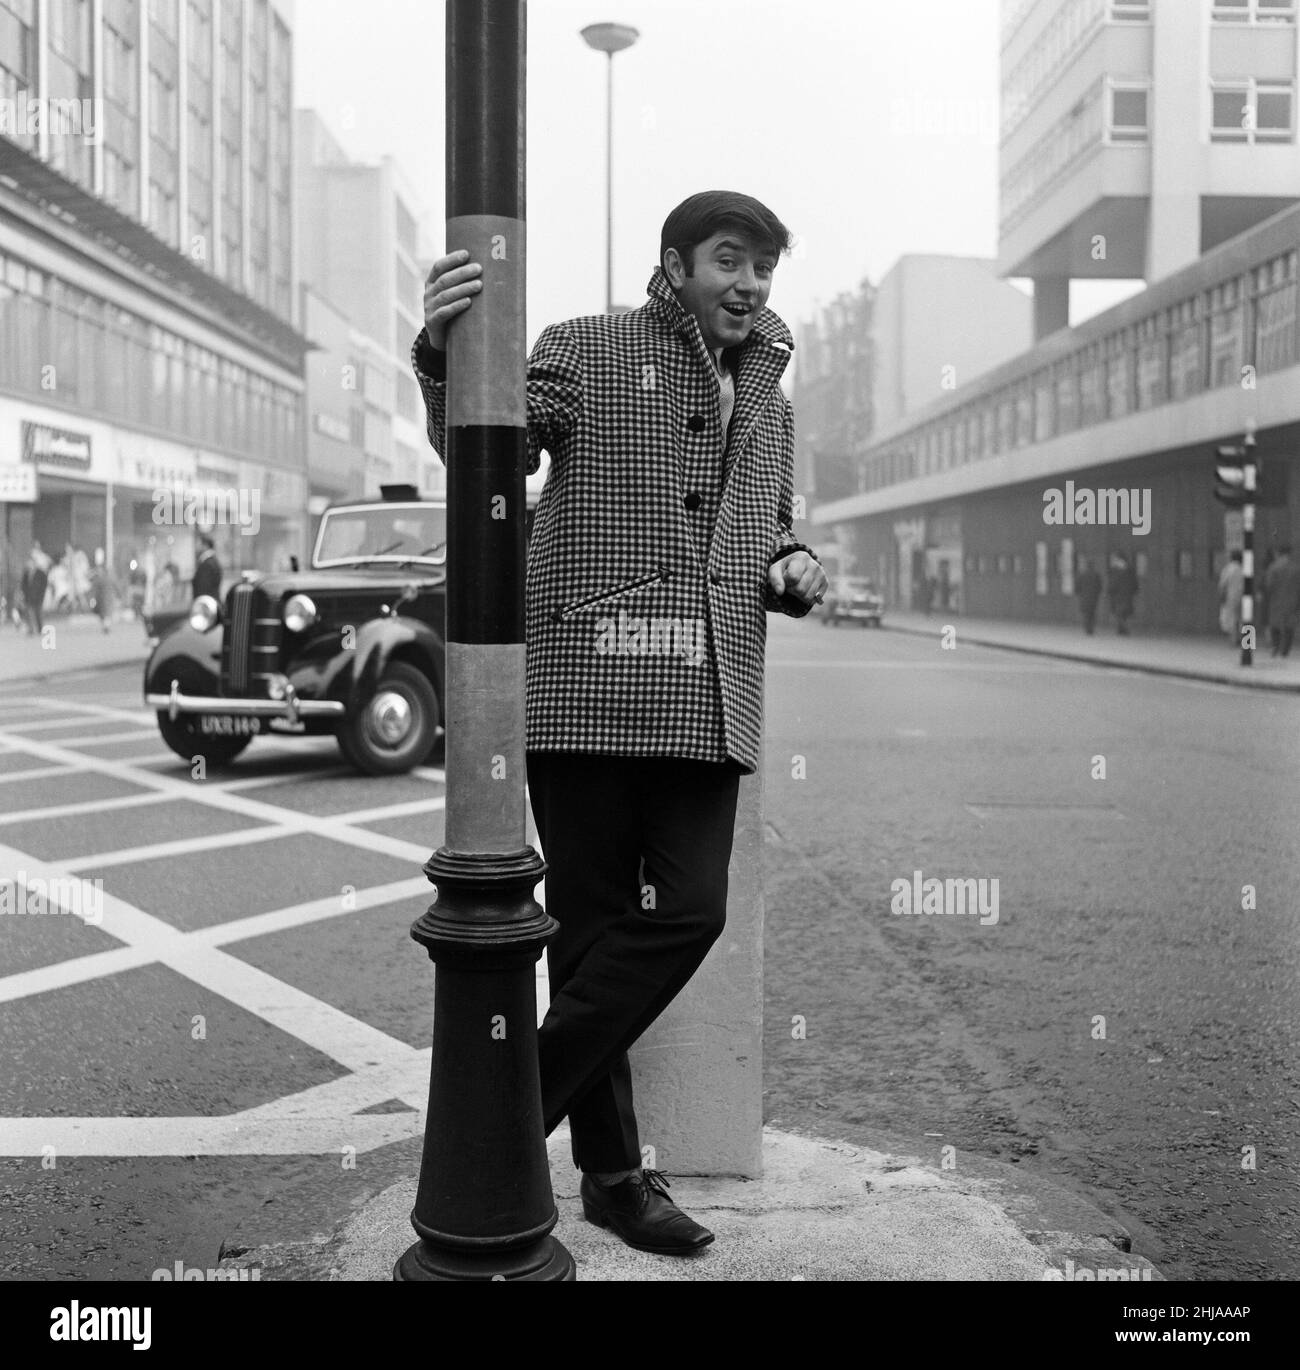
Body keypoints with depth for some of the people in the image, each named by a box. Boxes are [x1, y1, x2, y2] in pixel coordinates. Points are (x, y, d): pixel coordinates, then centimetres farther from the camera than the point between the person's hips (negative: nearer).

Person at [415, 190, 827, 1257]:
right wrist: (446, 357, -30)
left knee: (692, 912, -3)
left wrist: (791, 569, 7)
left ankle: (520, 1100, 13)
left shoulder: (767, 401, 22)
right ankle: (612, 1170, 13)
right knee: (594, 922, 0)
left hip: (708, 699, 6)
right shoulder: (589, 351, 4)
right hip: (592, 682, -5)